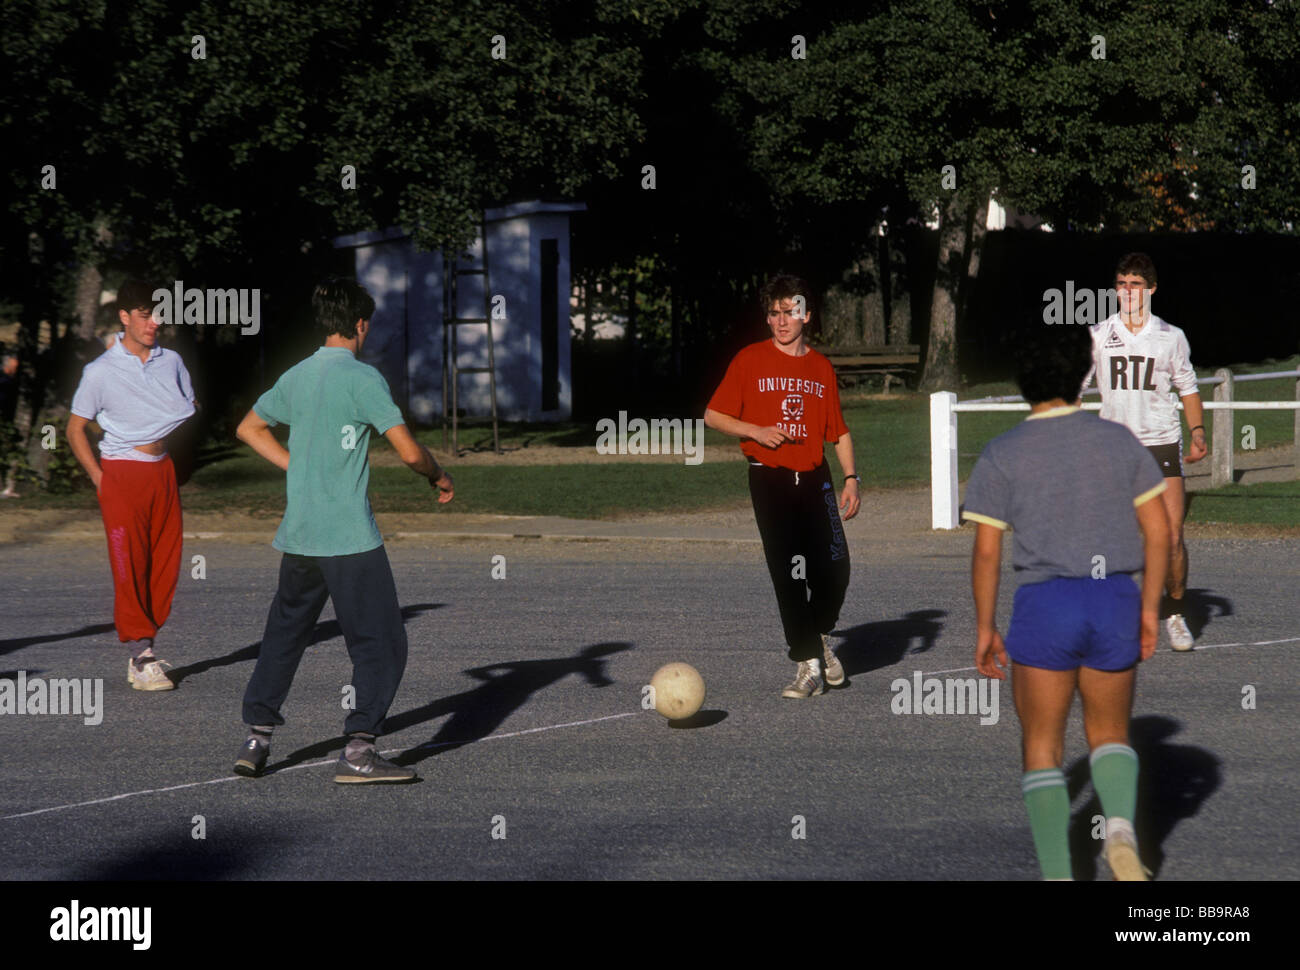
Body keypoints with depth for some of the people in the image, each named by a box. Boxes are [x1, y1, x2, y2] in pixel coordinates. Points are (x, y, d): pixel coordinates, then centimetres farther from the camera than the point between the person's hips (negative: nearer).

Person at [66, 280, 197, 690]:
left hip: (162, 470, 5)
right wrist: (99, 478, -6)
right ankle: (142, 658, -8)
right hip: (121, 473, -5)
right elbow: (75, 429, 0)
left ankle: (144, 651, 11)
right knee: (129, 565, -9)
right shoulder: (101, 372, -6)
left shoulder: (171, 361, 7)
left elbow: (191, 410, 24)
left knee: (165, 564, 2)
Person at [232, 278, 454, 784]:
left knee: (283, 635, 19)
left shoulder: (295, 376, 10)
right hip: (350, 537, -7)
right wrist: (439, 478, 6)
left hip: (298, 535, 7)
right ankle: (358, 751, -8)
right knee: (380, 643, -1)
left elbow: (249, 428, 24)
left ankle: (255, 740, 19)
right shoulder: (361, 377, -10)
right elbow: (408, 450, -13)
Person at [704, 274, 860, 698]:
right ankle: (809, 666, 0)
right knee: (787, 574, -6)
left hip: (815, 479, 3)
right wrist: (756, 431, -13)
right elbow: (713, 415, 1)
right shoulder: (750, 360, 0)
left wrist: (851, 477, 3)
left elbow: (839, 431, 14)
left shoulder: (822, 368, 9)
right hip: (769, 482, -2)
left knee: (834, 568, -5)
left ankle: (820, 637, 24)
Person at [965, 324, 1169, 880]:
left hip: (1045, 605, -2)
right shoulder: (1119, 440, 5)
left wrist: (984, 628, 5)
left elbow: (986, 551, -4)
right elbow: (1158, 530, 3)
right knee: (1110, 735, 18)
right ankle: (1121, 825, -12)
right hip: (1116, 603, 2)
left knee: (1042, 747, 10)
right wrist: (1149, 607, 10)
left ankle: (1057, 874, 0)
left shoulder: (1001, 456, -2)